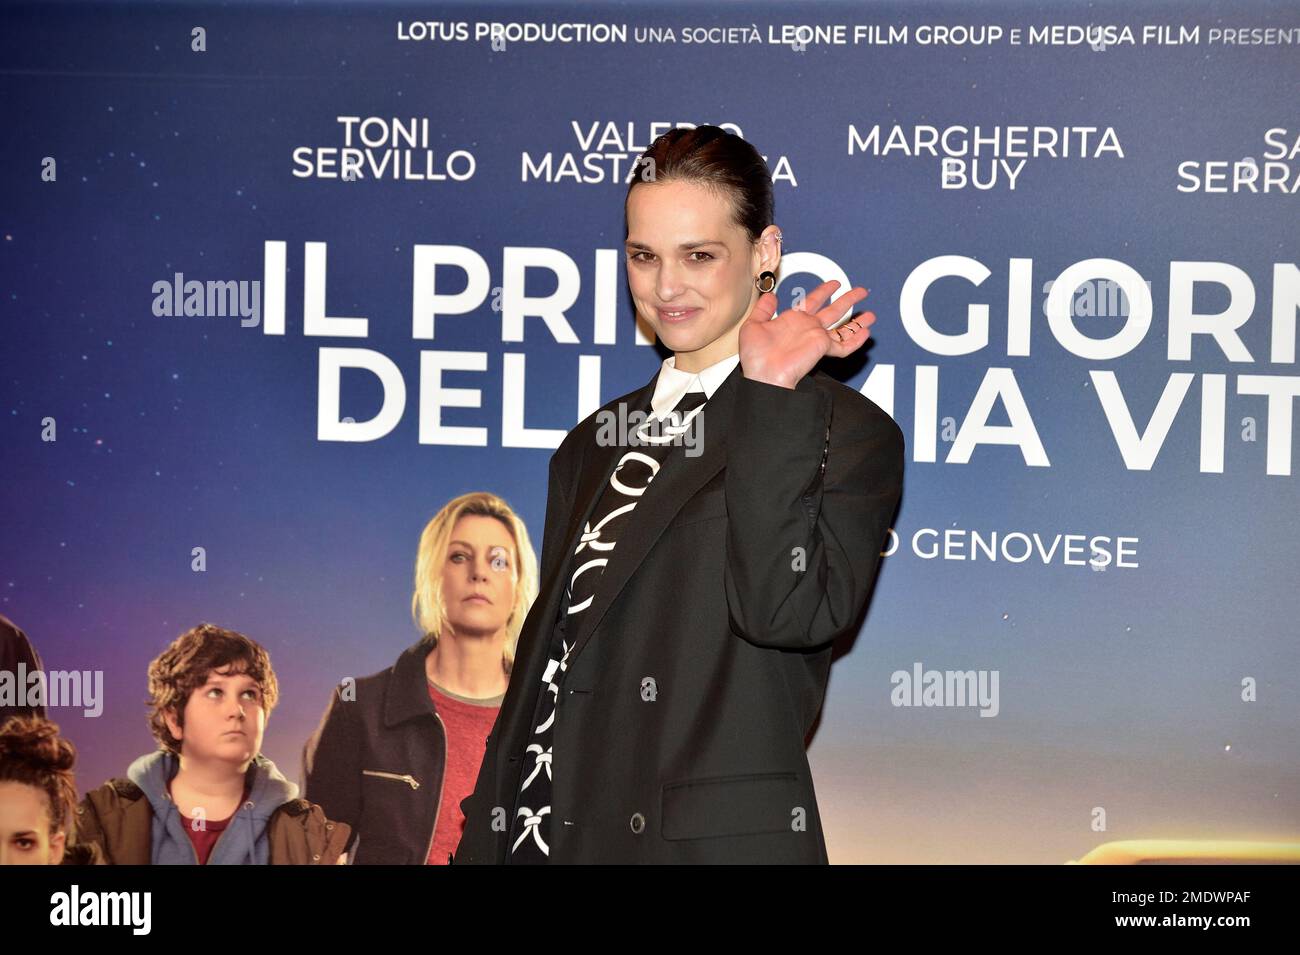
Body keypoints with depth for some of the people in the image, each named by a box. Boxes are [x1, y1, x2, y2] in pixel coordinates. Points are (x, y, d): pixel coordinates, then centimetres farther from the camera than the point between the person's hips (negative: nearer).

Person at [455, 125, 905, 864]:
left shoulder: (846, 433, -5)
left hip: (714, 838, -5)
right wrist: (484, 840, 9)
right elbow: (543, 655, 14)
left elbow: (785, 613, -20)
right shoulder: (595, 445, 15)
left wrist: (770, 396, -18)